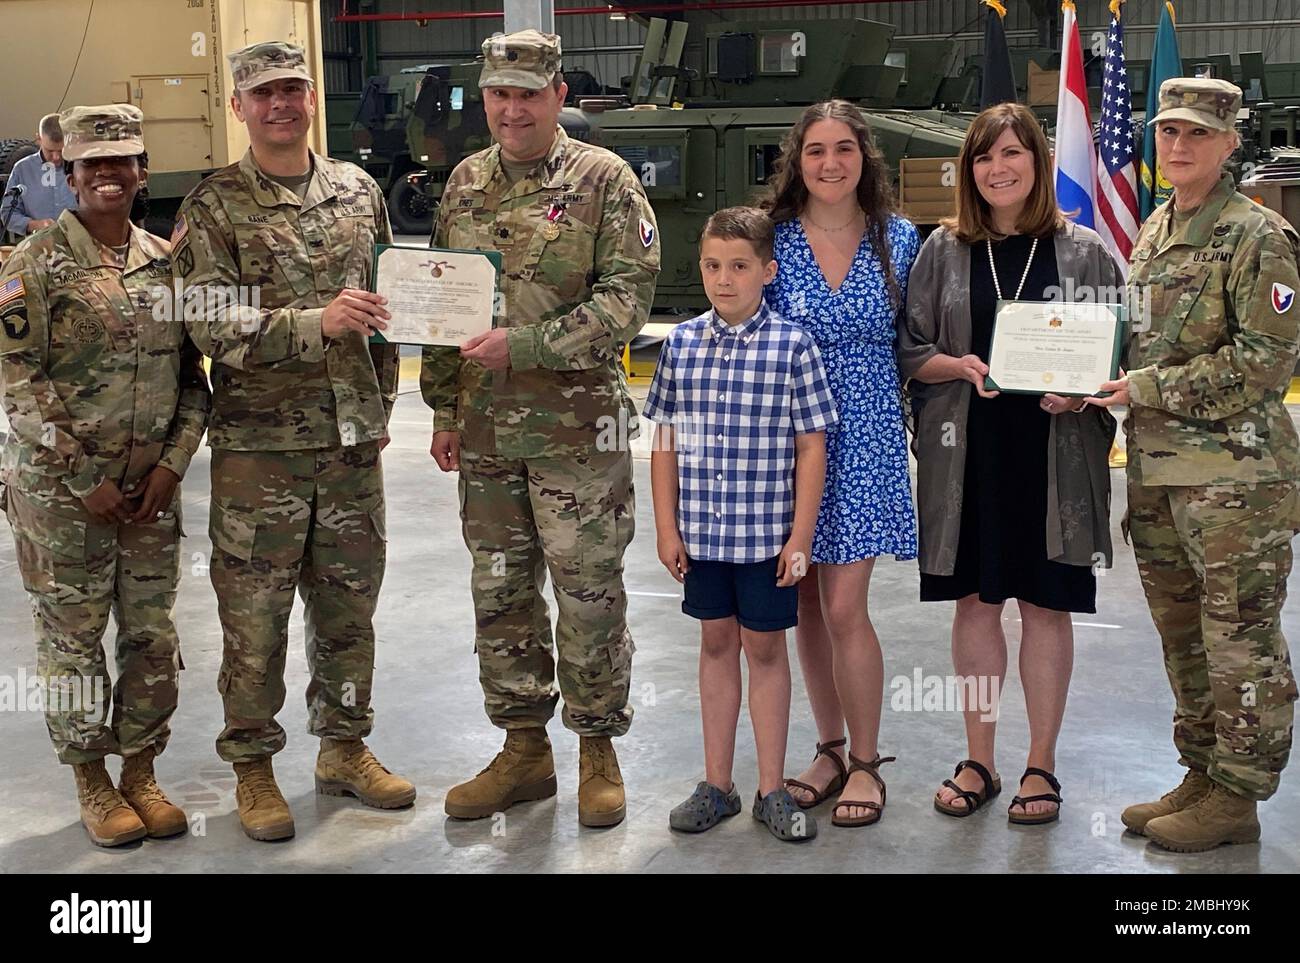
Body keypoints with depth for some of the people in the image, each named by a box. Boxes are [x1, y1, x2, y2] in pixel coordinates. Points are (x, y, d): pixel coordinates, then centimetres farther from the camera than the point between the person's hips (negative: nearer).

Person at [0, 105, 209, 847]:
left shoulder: (166, 263, 6)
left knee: (154, 638, 9)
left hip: (152, 488, 4)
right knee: (74, 639, 7)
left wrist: (172, 463, -4)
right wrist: (84, 481, -13)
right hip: (62, 491, -4)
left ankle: (142, 772, 26)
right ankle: (92, 783, 22)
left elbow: (193, 375, 9)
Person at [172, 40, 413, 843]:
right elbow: (213, 323, -14)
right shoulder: (213, 209, -4)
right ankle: (253, 766, 19)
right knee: (255, 613, 4)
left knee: (350, 602, 13)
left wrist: (383, 404, 13)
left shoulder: (359, 191, 9)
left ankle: (346, 747, 29)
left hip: (352, 439, 4)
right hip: (258, 445, -4)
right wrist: (317, 324, -27)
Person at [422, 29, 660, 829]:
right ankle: (525, 749, 25)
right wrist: (445, 408, 11)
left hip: (578, 429, -5)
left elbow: (628, 298, -13)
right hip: (485, 432, 5)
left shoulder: (604, 180, -6)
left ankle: (598, 749, 19)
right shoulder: (465, 184, 9)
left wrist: (524, 346, -21)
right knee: (500, 594, 11)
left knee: (590, 594, 3)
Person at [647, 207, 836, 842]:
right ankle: (717, 785, 25)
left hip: (767, 533, -3)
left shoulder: (793, 347, -7)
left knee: (765, 648, 7)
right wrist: (667, 528, 3)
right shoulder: (681, 344, 1)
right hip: (701, 532, 3)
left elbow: (811, 448, -5)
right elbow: (666, 442, 6)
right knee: (716, 644, 14)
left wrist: (800, 536, -8)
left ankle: (771, 791, 20)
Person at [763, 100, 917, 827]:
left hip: (867, 438, -1)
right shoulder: (773, 240, 0)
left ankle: (865, 762, 12)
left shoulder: (899, 239, 1)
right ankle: (831, 748, 27)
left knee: (845, 607, -6)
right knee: (808, 603, 9)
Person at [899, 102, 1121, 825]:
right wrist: (961, 366, -14)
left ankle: (1042, 765, 20)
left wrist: (1082, 391, -15)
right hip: (967, 453, 1)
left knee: (1046, 606, 6)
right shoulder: (943, 251, 5)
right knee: (975, 602, 8)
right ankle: (979, 762, 22)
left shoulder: (1084, 251, 2)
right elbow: (910, 353, 4)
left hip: (1055, 454, -1)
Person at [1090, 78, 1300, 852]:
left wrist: (1149, 388, -17)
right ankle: (1203, 774, 27)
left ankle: (1238, 796, 10)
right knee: (1184, 636, 15)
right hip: (1158, 469, 8)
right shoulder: (1153, 232, 15)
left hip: (1234, 473, -8)